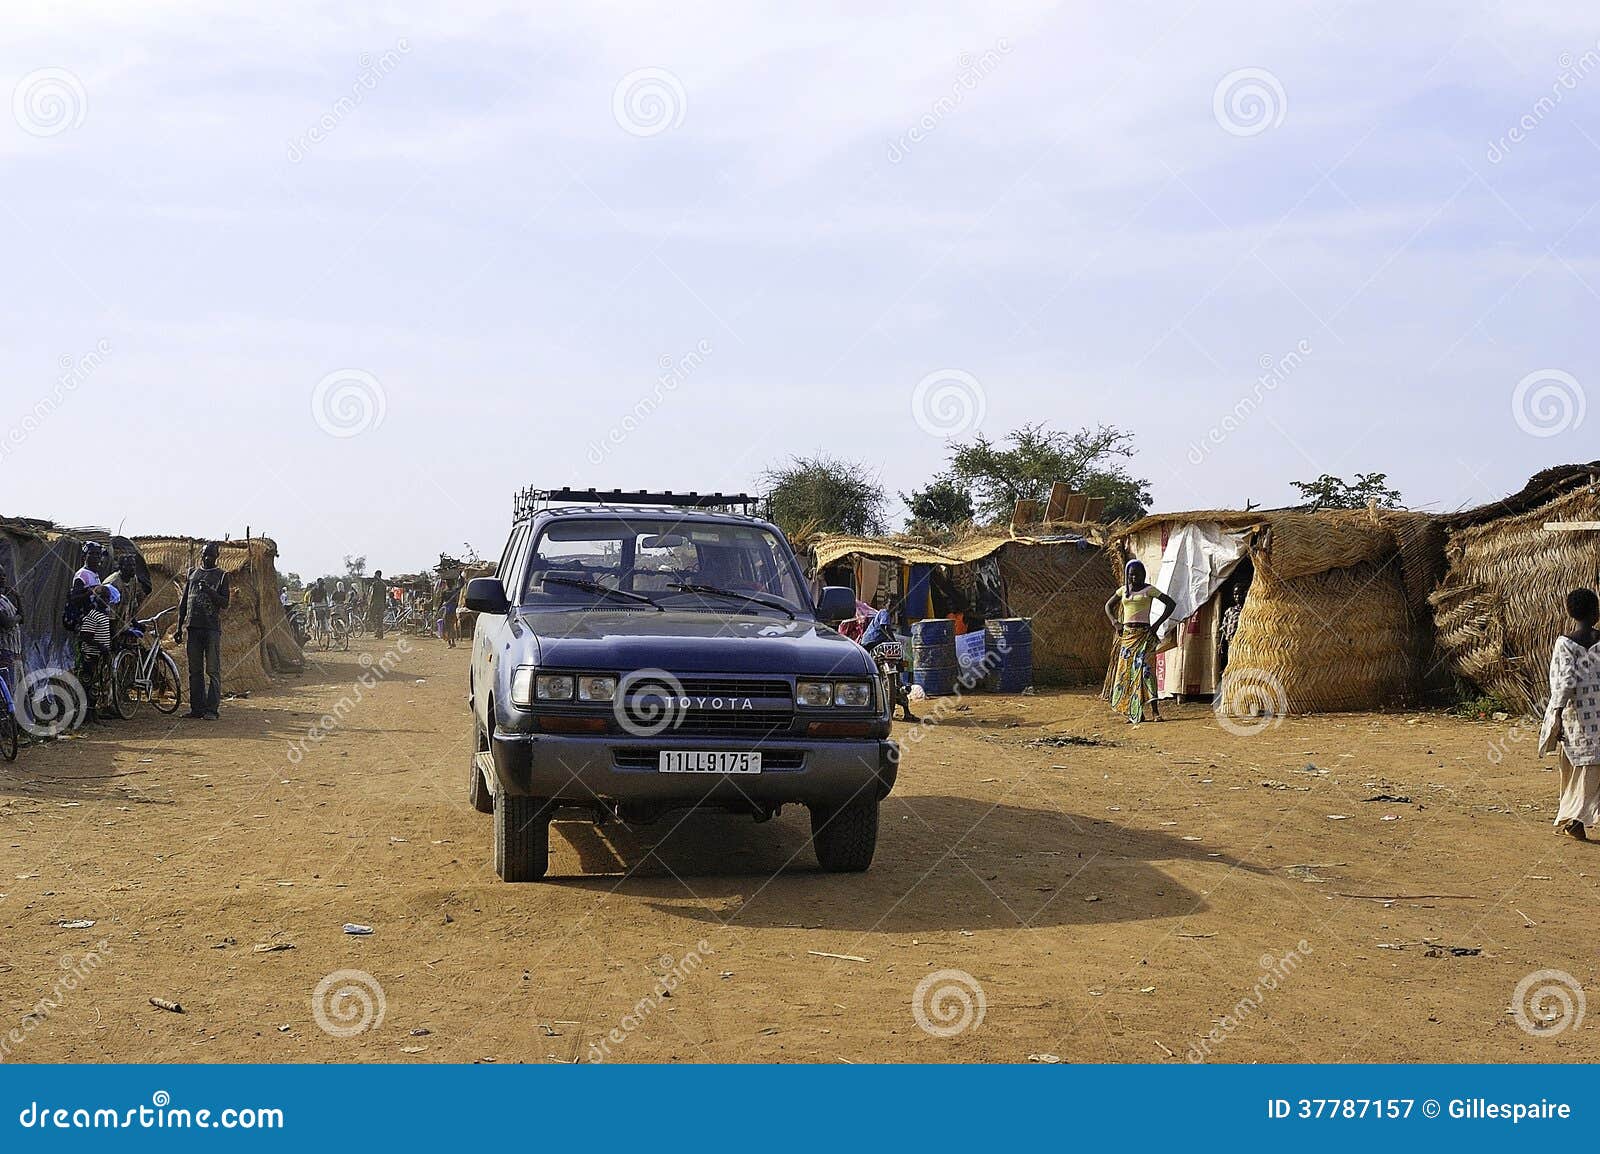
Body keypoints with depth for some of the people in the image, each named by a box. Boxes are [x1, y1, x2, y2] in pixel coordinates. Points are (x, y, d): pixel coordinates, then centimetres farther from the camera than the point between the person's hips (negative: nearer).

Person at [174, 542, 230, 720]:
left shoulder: (221, 576, 3)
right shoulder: (193, 574, 16)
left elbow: (225, 603, -6)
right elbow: (183, 603, 17)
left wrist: (209, 591, -20)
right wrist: (179, 628, 13)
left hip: (212, 628, -5)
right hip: (194, 628, 5)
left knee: (213, 671, -6)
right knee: (195, 671, 6)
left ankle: (212, 709, -6)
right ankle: (196, 707, 11)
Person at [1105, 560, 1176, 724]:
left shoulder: (1149, 590, 0)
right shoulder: (1123, 590, 13)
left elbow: (1171, 603, -3)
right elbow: (1108, 606, 25)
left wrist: (1158, 623, -9)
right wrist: (1114, 621, 7)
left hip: (1144, 634, -5)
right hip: (1126, 635, 5)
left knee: (1143, 668, -17)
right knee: (1127, 671, 2)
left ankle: (1155, 712, -22)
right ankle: (1135, 713, 6)